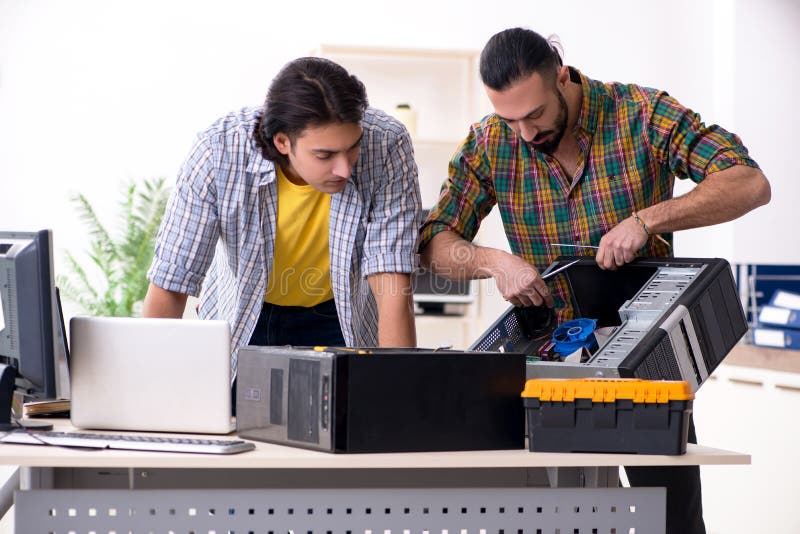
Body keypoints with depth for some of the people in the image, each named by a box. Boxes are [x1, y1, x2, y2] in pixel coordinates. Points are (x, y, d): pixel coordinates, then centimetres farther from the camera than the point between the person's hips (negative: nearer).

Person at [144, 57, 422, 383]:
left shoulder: (387, 145, -30)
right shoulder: (217, 152, -31)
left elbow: (393, 289, -31)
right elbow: (169, 287, -26)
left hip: (339, 317, 0)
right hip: (240, 319, 0)